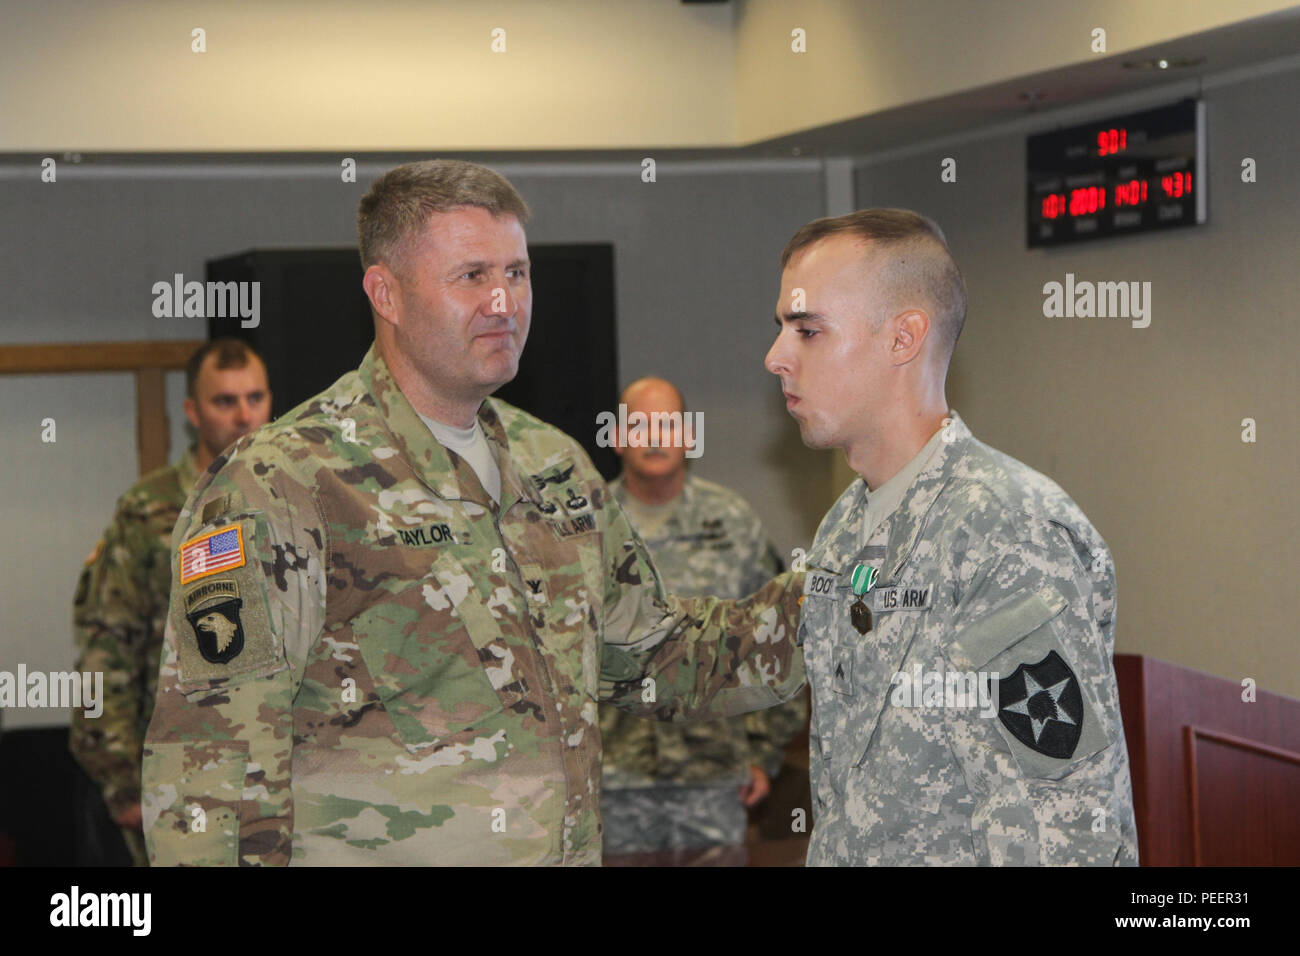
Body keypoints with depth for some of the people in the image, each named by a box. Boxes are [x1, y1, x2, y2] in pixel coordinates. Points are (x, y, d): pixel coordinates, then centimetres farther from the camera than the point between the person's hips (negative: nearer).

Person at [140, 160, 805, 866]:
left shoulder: (555, 468, 10)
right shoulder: (275, 487, -12)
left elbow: (656, 659, 19)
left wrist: (816, 607, 7)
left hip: (570, 847, 7)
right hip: (370, 850, -6)